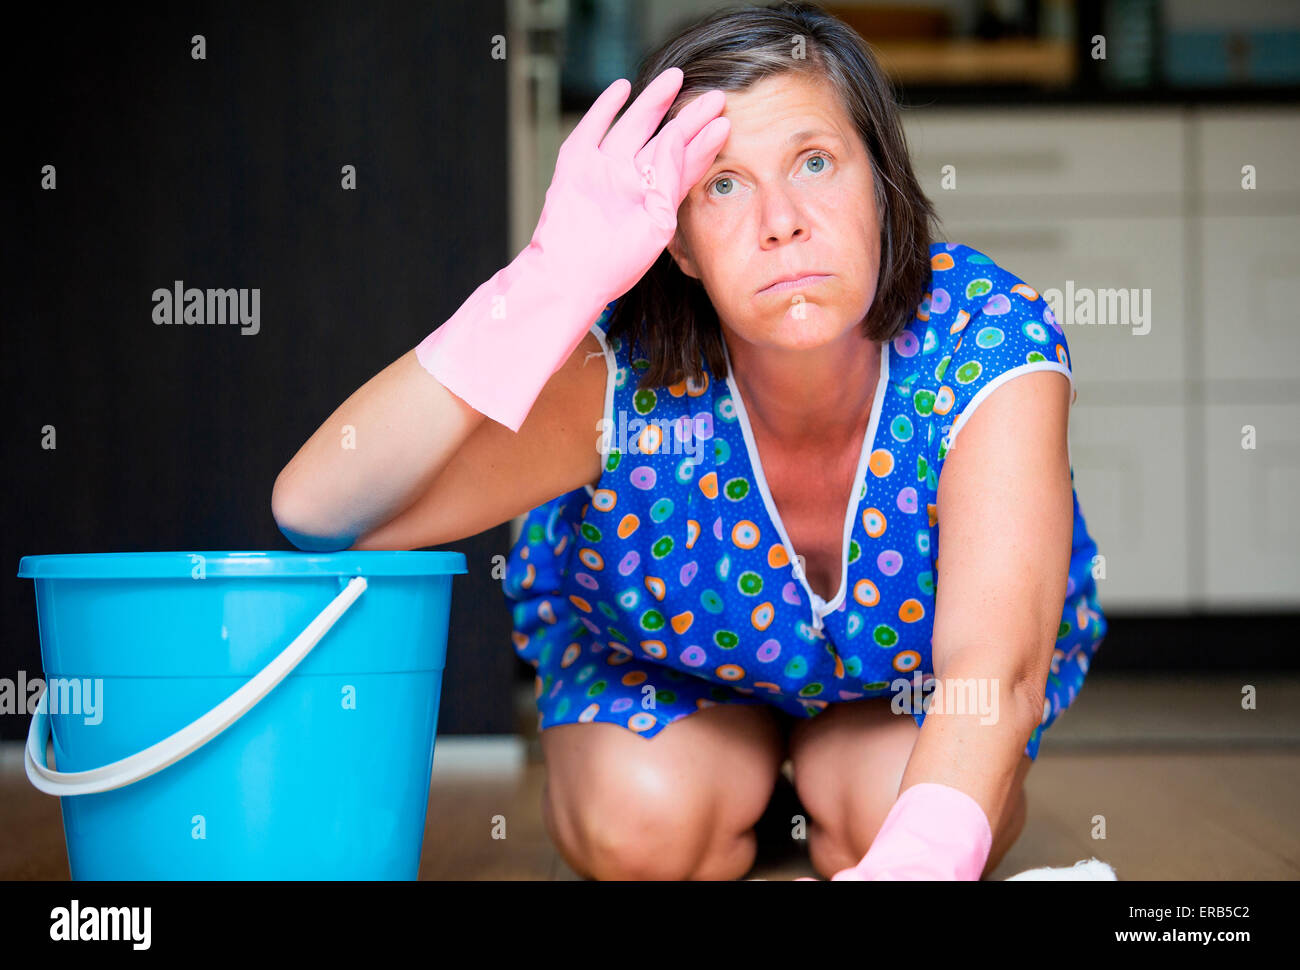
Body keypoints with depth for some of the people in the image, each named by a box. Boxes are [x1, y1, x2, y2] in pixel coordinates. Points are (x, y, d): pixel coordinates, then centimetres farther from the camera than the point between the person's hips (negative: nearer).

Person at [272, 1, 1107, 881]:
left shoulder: (991, 350, -36)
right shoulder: (625, 379, -35)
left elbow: (997, 665, -49)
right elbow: (318, 511, -45)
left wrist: (918, 856, -71)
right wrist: (551, 281, -55)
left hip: (915, 667, 0)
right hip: (665, 651, 1)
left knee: (890, 814, -28)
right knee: (641, 819, -26)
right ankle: (742, 777, 10)